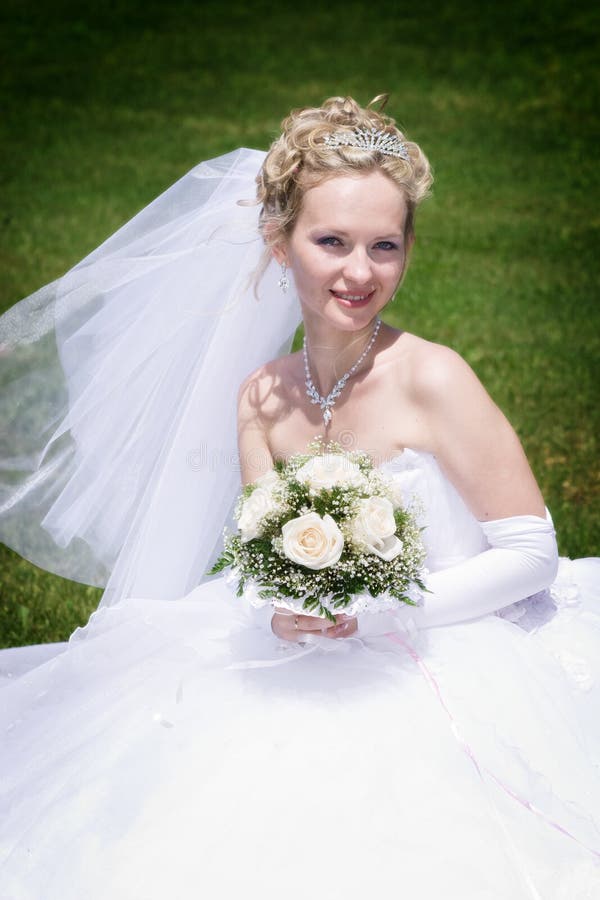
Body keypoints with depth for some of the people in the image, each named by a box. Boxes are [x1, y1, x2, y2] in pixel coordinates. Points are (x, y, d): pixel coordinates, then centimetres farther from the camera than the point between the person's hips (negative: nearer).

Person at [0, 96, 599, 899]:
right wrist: (287, 612, -19)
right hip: (321, 675, 5)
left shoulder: (429, 378, -16)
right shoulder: (262, 399, 2)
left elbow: (531, 554, -13)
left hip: (454, 671, -5)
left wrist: (375, 612, -19)